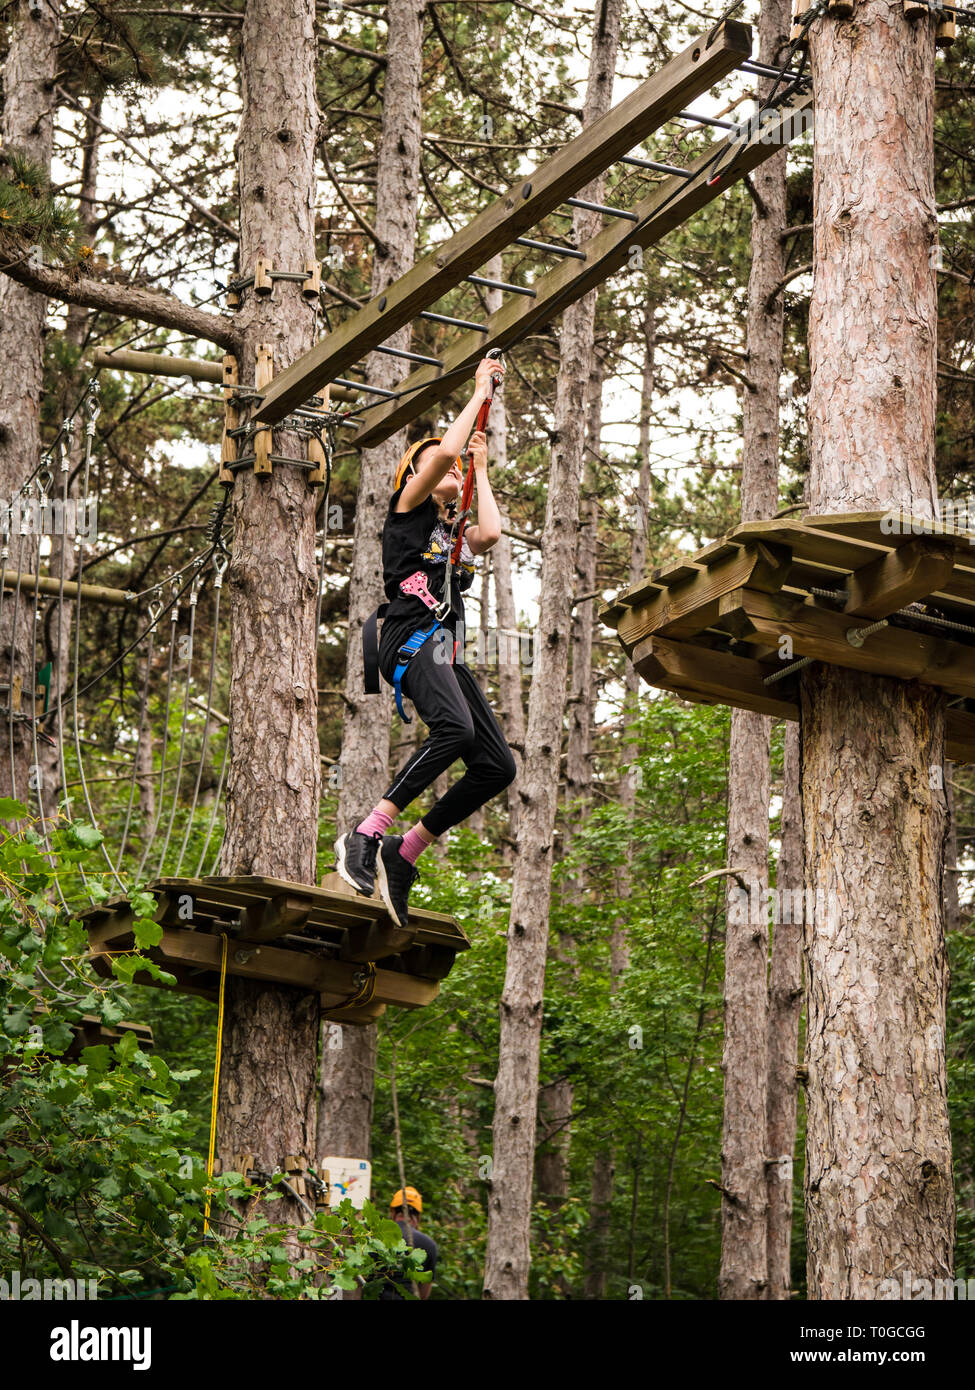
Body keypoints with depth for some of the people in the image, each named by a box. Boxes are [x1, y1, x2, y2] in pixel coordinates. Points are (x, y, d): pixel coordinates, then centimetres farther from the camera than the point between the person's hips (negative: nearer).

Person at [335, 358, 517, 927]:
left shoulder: (456, 532, 30)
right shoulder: (408, 509, 11)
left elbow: (491, 532, 7)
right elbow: (445, 452, -5)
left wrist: (481, 469, 20)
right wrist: (479, 394, 8)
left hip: (447, 653, 8)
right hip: (413, 639, -8)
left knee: (497, 766, -6)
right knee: (455, 728, -34)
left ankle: (404, 854, -1)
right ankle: (365, 835, -32)